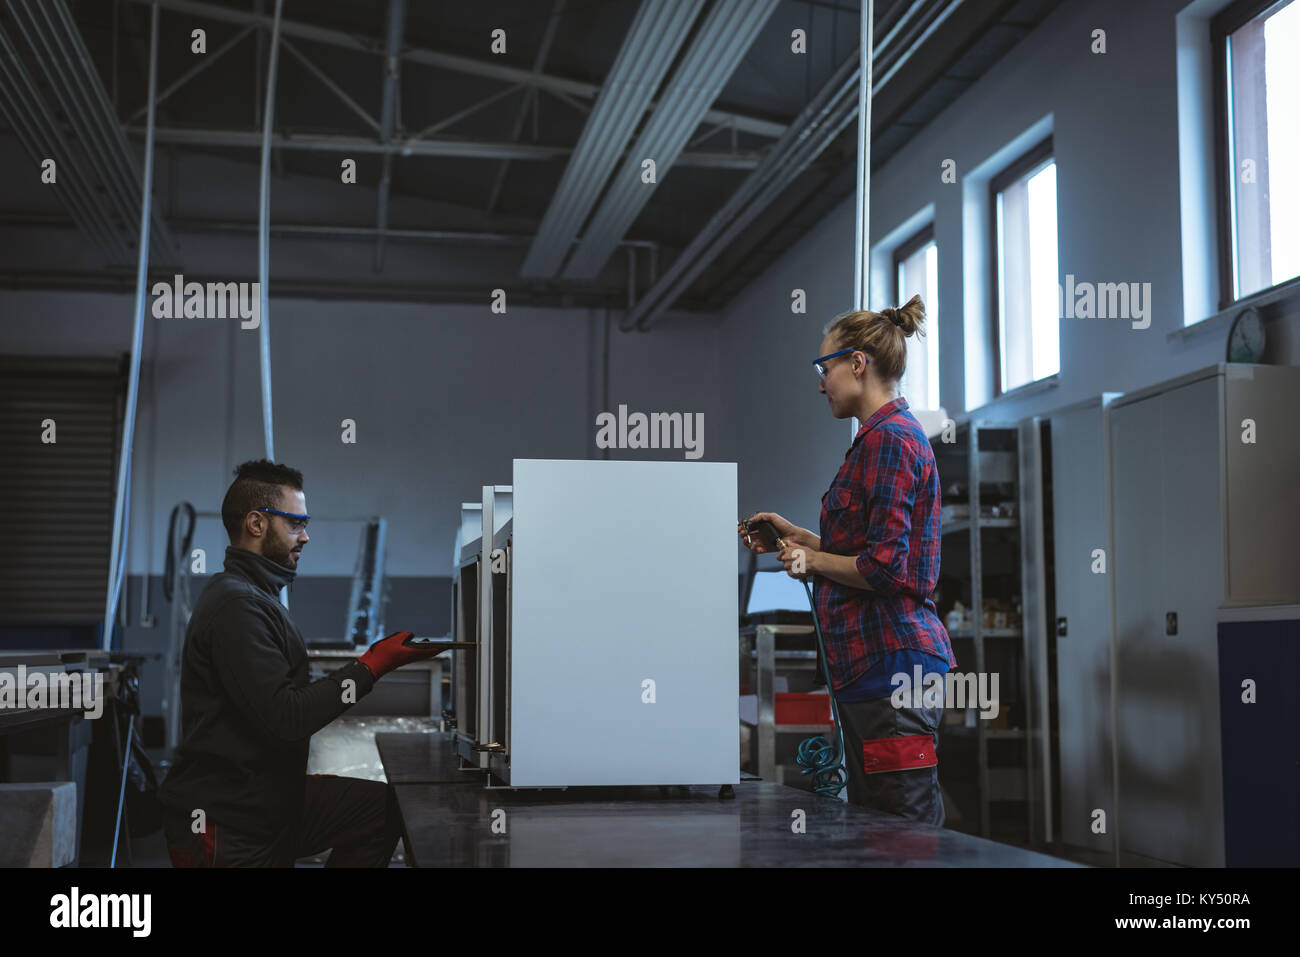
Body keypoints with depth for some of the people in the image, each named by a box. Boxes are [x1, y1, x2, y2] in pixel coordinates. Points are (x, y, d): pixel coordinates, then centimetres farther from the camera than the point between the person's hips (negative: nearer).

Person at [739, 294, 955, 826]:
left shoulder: (889, 438, -13)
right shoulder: (884, 435, 18)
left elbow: (884, 567, -19)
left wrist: (812, 560, -4)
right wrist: (797, 537, 23)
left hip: (891, 662, -11)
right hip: (872, 663, 11)